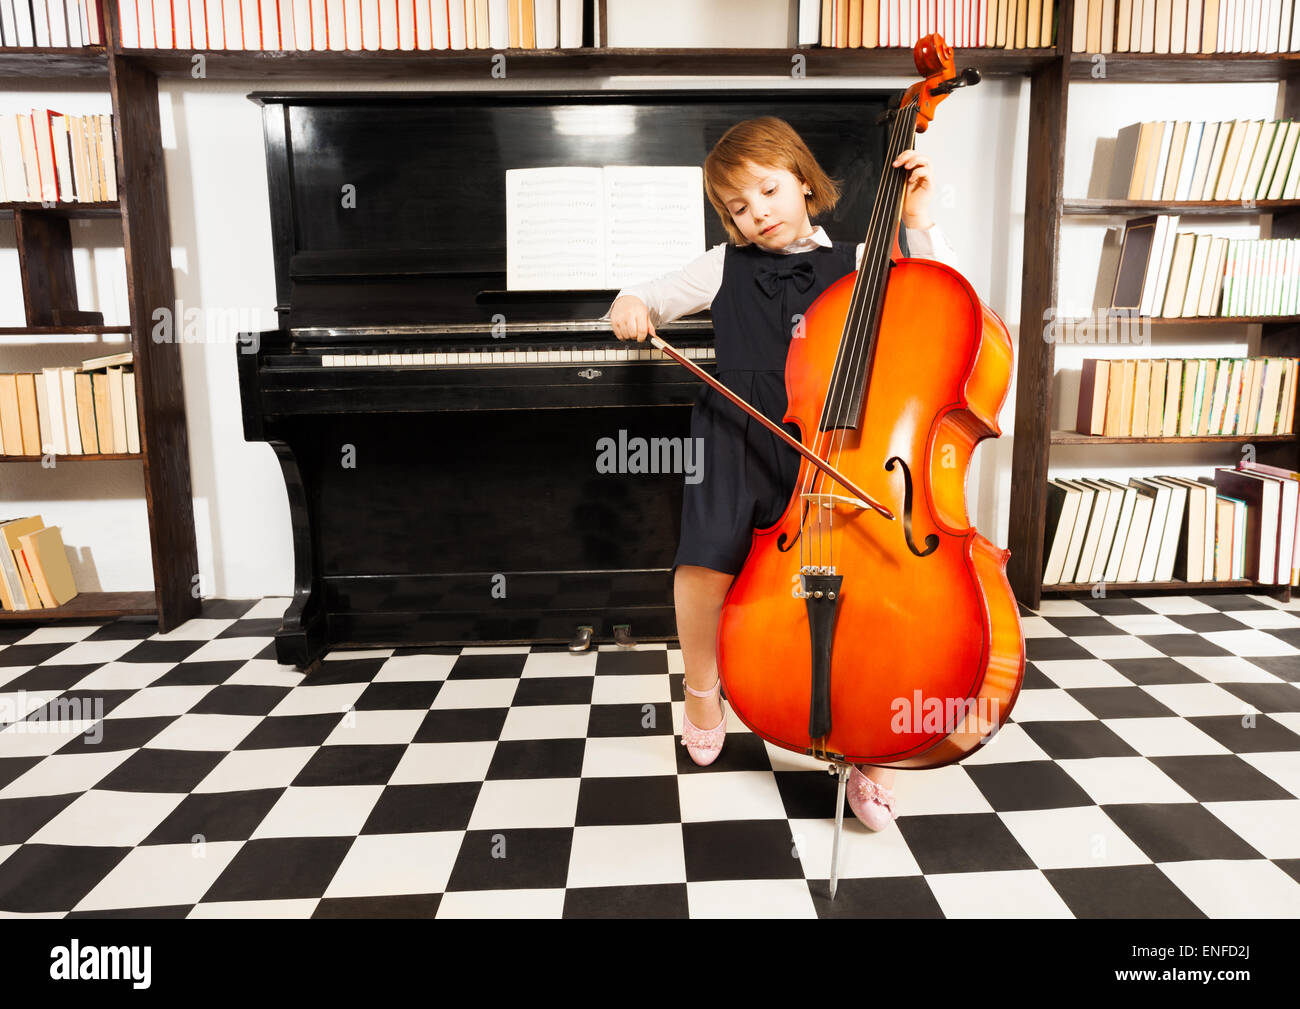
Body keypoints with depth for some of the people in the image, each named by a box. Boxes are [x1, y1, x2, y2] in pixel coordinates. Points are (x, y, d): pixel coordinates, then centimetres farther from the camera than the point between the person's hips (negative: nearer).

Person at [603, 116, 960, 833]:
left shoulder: (854, 264, 12)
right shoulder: (726, 267, 14)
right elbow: (649, 300, 19)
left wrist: (917, 225, -4)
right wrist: (629, 306, -4)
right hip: (737, 434, 1)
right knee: (705, 563, -17)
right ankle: (701, 691, 14)